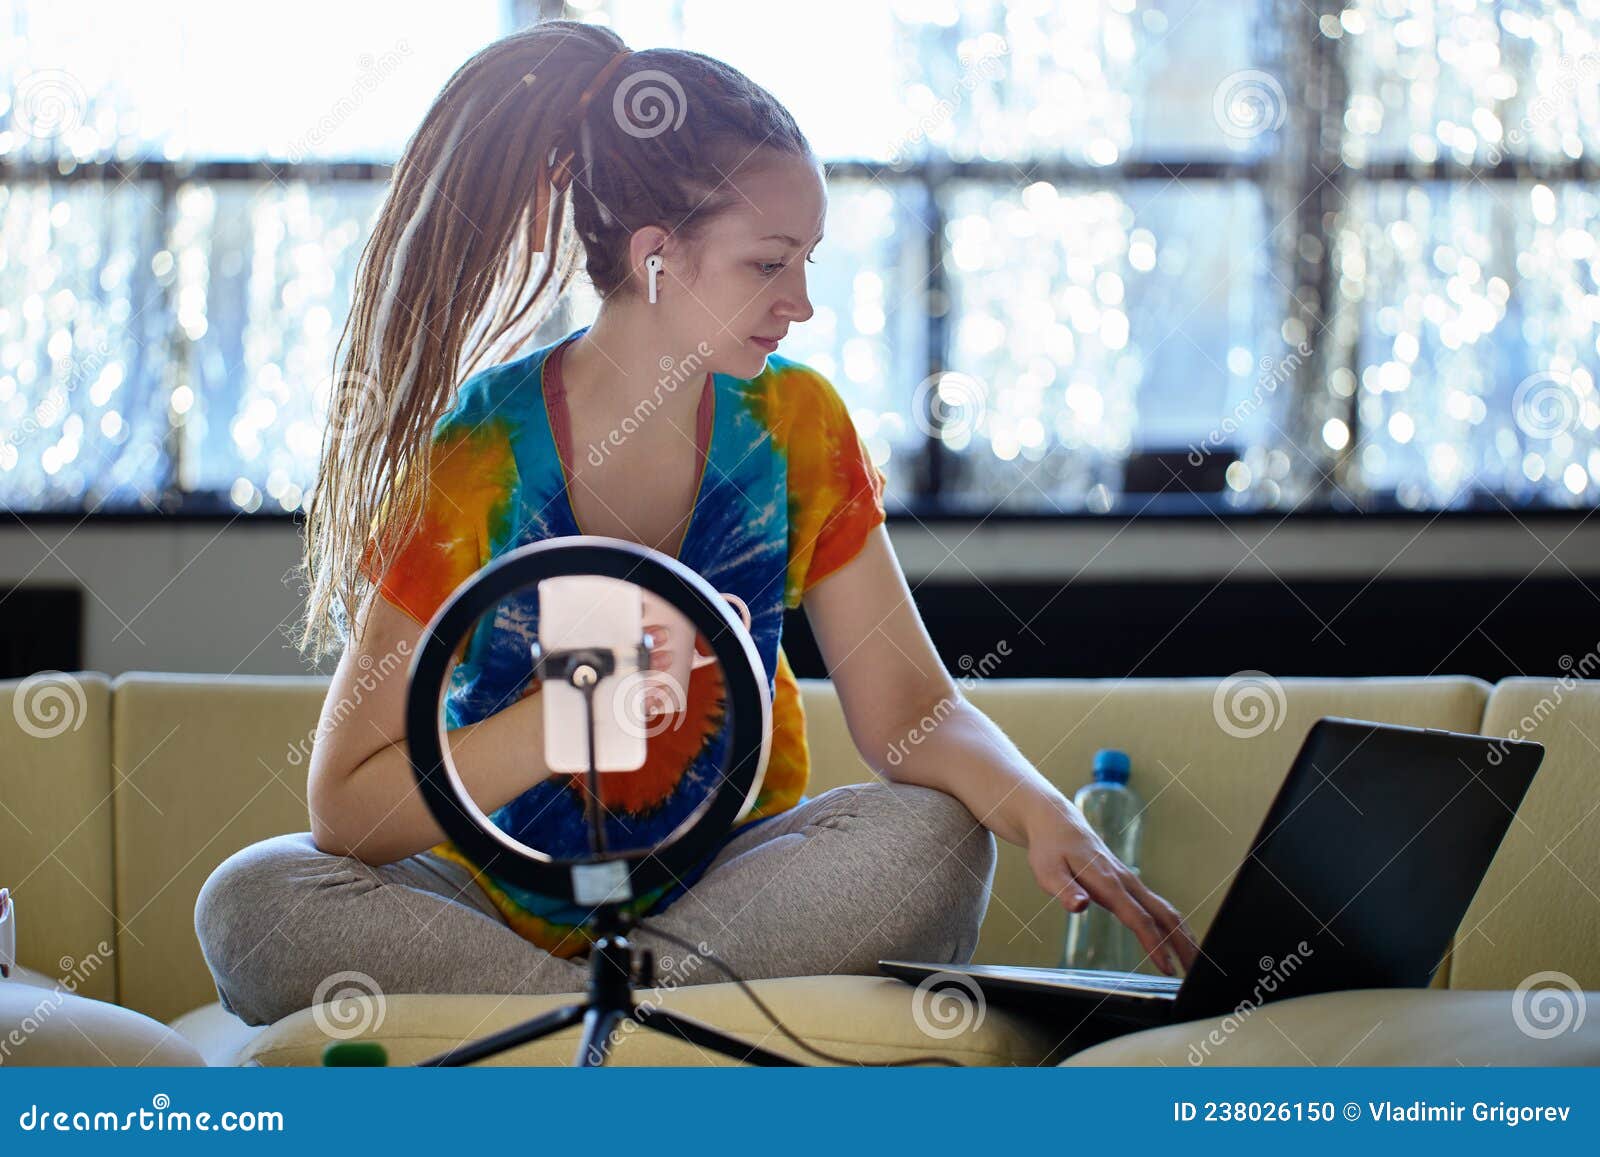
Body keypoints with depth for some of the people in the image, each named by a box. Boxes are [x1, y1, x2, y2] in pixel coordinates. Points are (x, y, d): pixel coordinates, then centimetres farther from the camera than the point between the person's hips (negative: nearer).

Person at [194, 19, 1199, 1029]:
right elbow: (347, 808, -16)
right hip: (507, 896, -2)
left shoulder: (794, 425, -4)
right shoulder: (476, 460, -15)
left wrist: (1044, 814, -24)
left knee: (936, 842, -27)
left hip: (729, 887, 2)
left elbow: (910, 709, -3)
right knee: (252, 904, -30)